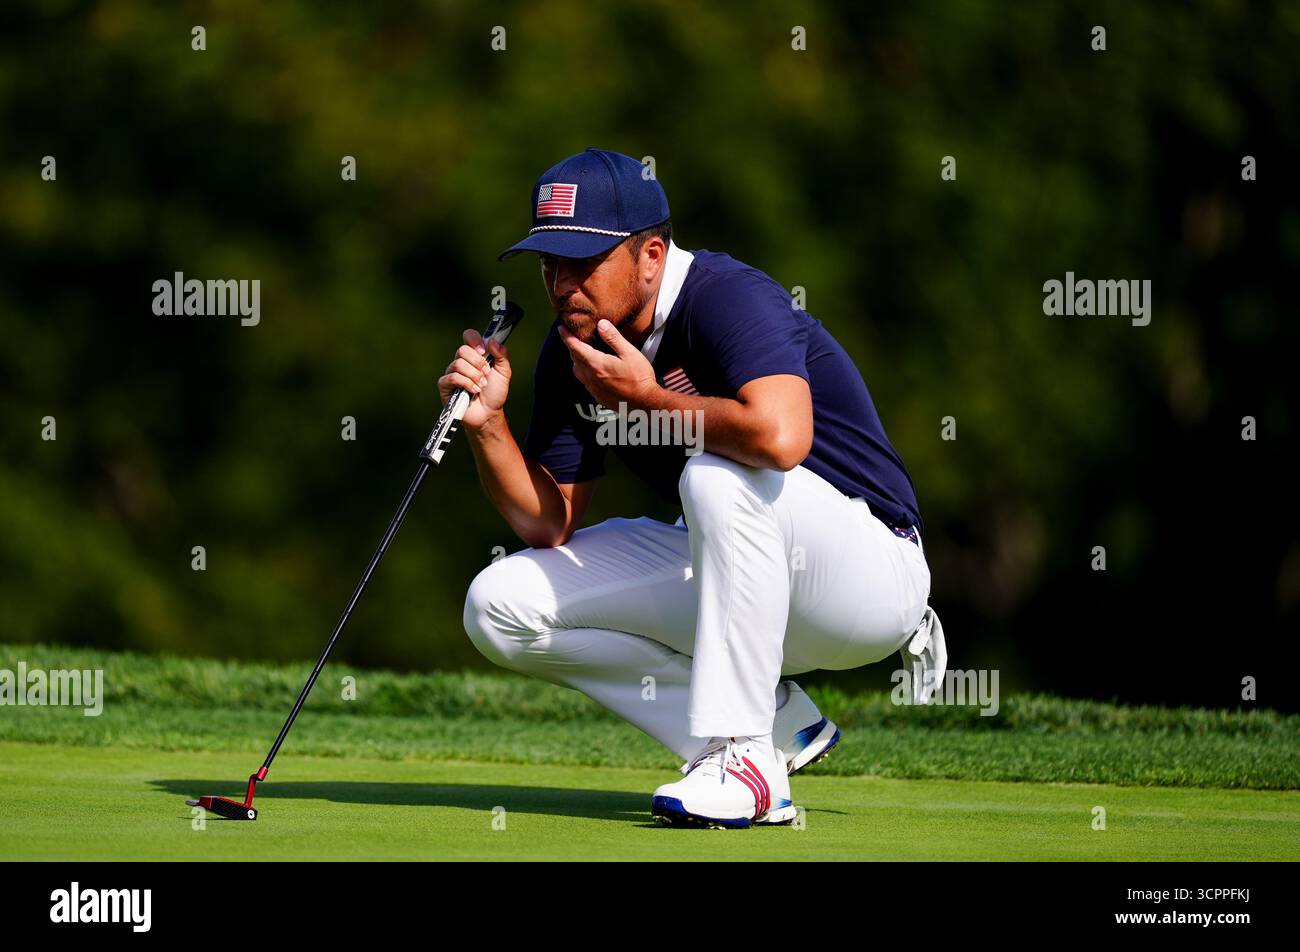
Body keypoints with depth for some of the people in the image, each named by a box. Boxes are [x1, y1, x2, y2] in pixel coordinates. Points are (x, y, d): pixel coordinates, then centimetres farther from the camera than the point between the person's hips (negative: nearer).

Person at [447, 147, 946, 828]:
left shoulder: (729, 297, -22)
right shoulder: (572, 351, 1)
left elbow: (780, 437, -42)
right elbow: (548, 523, 4)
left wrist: (644, 398, -26)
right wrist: (487, 424, -13)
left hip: (871, 573, -8)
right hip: (719, 577, 8)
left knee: (717, 475, -37)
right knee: (501, 605, -4)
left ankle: (744, 754, -26)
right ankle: (777, 723, -3)